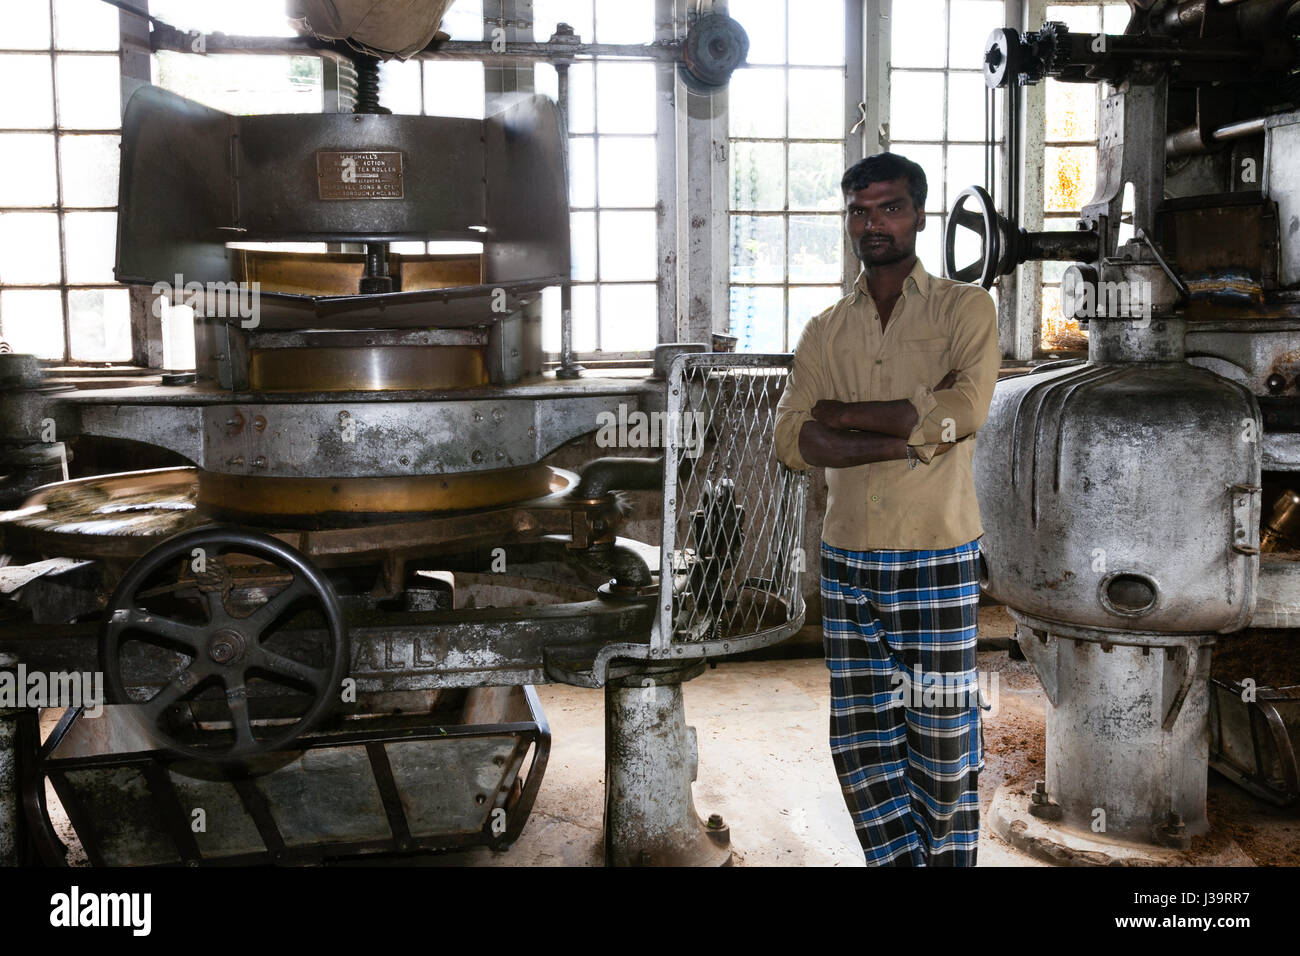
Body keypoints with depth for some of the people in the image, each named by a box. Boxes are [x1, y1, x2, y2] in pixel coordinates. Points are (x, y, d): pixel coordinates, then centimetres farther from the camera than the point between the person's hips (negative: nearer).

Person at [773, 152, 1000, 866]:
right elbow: (791, 440, -3)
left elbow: (963, 411, -15)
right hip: (847, 559, 3)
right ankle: (899, 862, 24)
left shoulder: (965, 309, 3)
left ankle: (949, 861, 23)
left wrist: (842, 414, -8)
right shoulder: (824, 331, 11)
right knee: (861, 744, 8)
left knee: (943, 745, 5)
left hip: (937, 559, -3)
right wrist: (905, 441, -15)